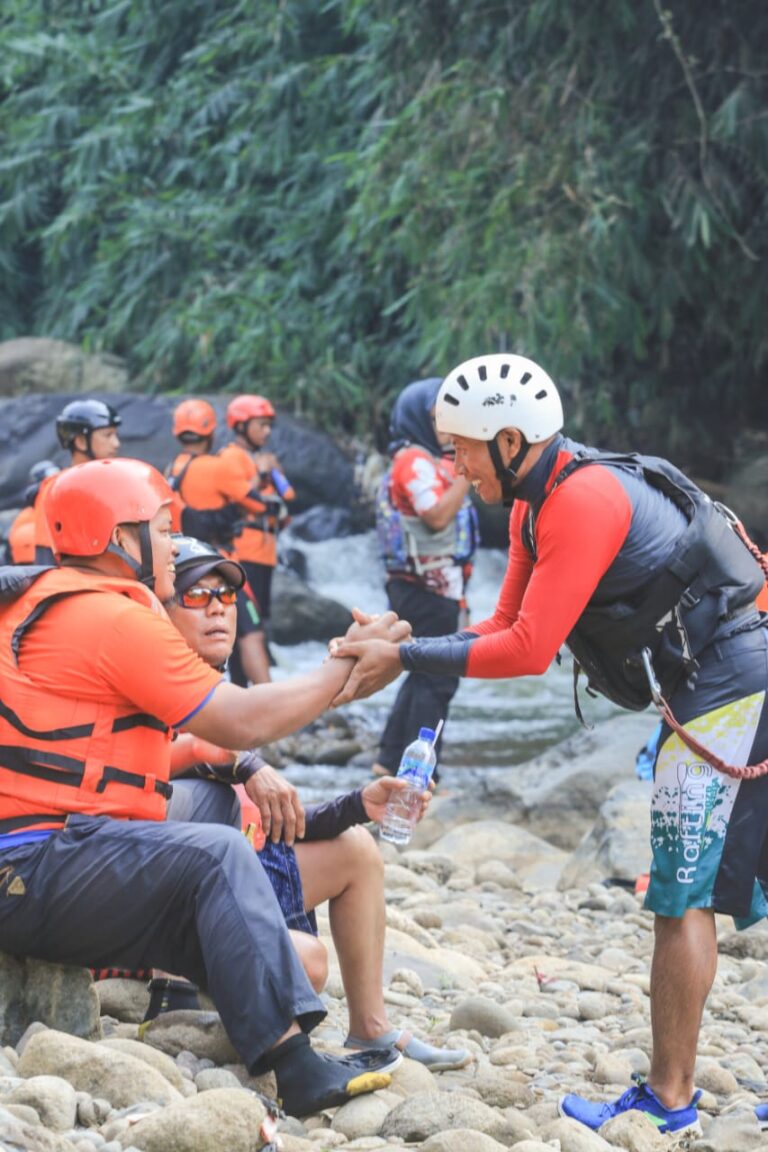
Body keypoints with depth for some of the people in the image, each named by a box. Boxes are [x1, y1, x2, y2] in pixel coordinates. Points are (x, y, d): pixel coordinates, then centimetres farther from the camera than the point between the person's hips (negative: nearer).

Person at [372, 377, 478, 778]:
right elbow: (437, 516, -25)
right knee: (437, 680, -8)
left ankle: (391, 760, 20)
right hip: (427, 588, -11)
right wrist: (468, 470, -24)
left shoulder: (428, 462, 19)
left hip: (432, 586, 11)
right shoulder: (414, 462, -13)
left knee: (425, 674, 16)